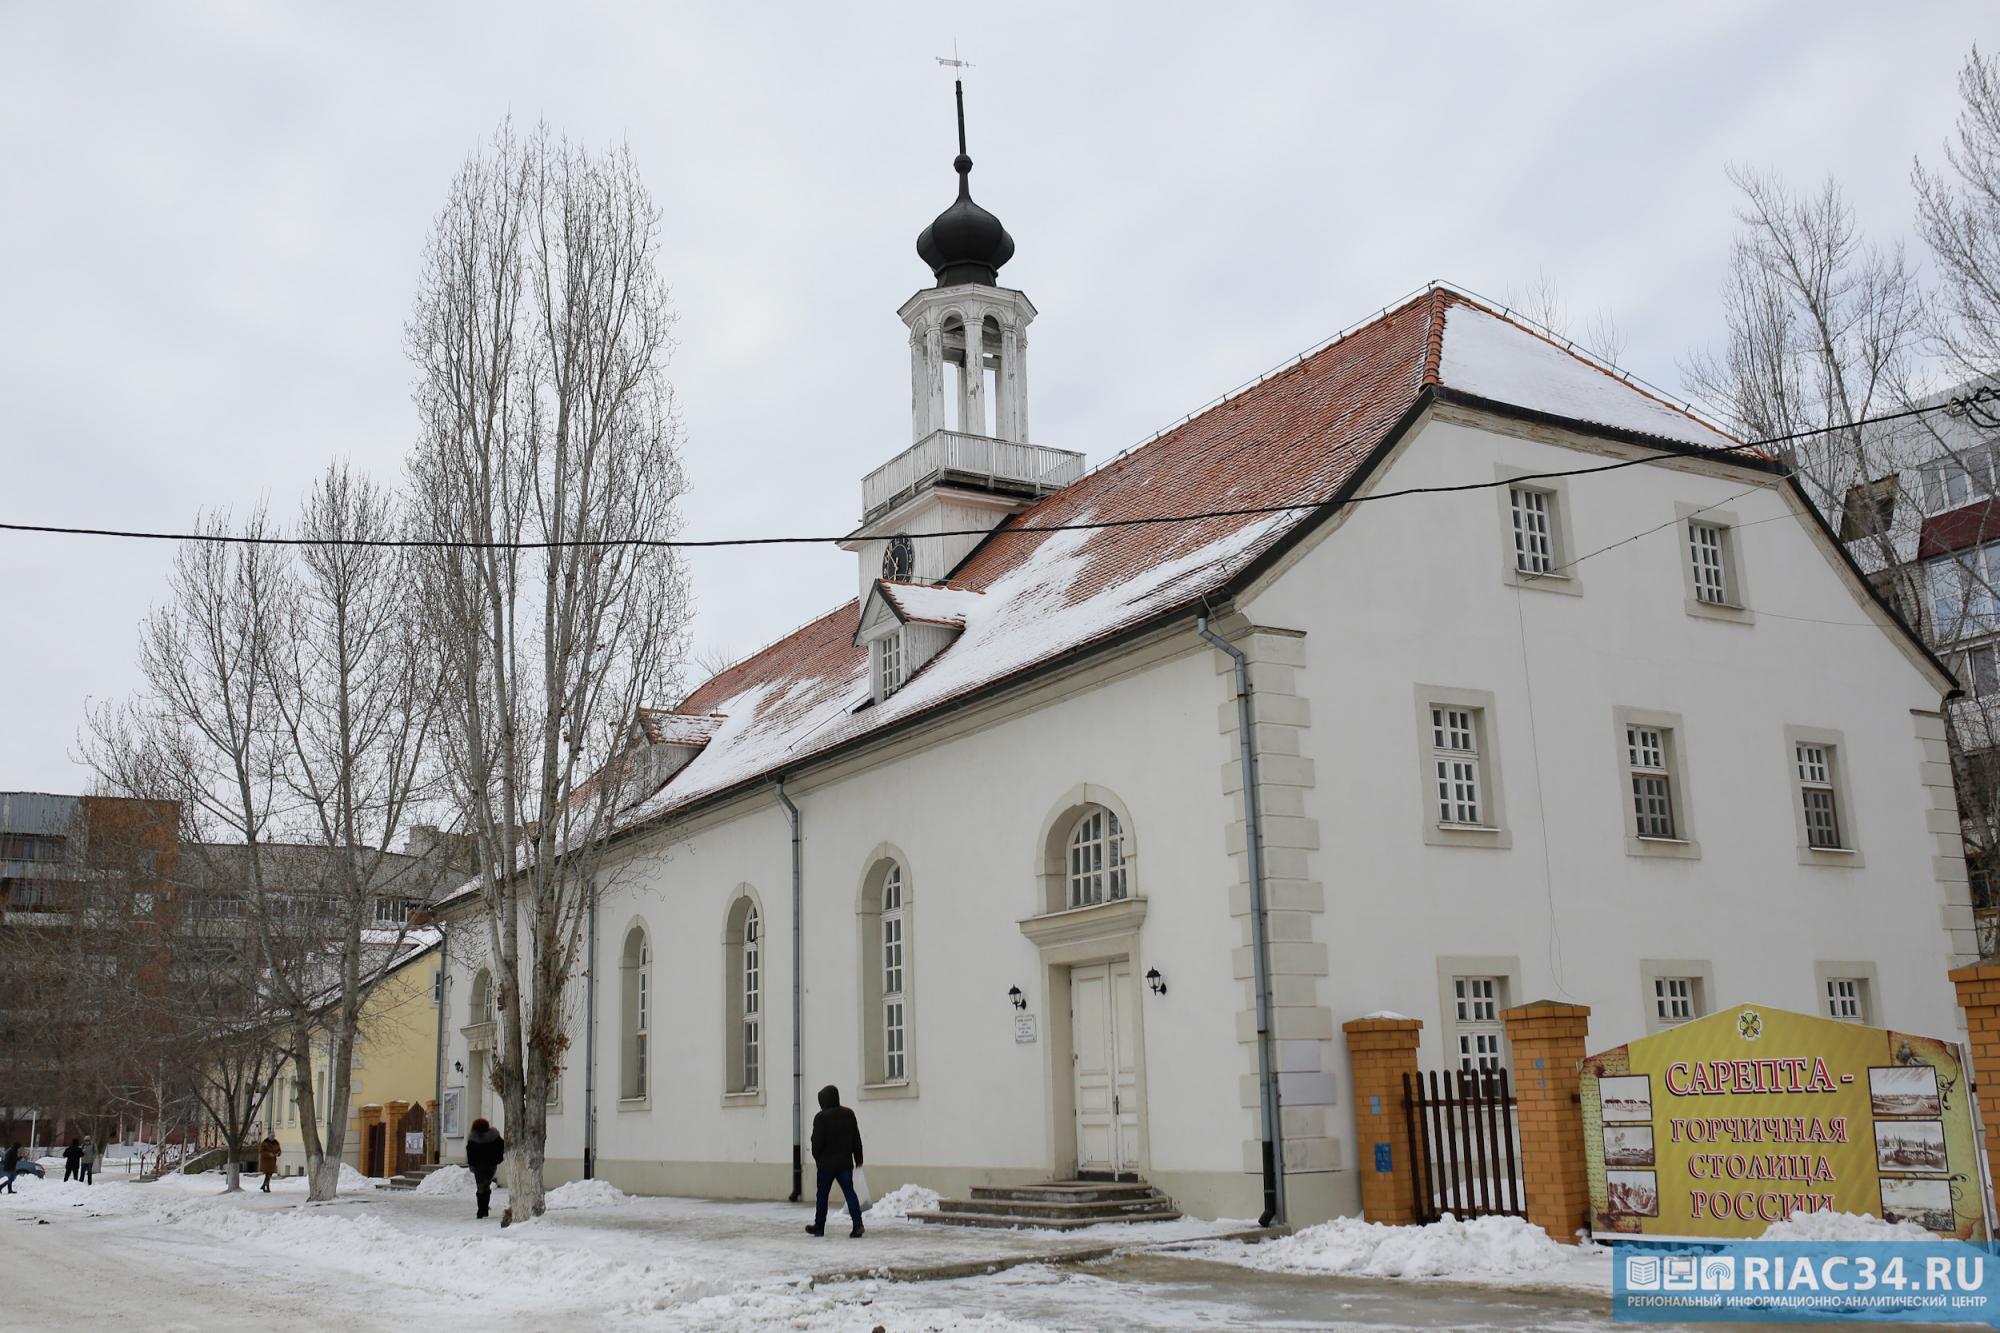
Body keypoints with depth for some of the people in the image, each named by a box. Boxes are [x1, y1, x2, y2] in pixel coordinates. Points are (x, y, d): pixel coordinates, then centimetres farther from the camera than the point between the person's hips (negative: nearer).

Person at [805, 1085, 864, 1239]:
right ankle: (857, 1223, -15)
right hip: (845, 1162, 4)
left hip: (826, 1163, -4)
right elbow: (856, 1138, 9)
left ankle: (819, 1227, 18)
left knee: (822, 1196, 9)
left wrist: (817, 1157, 6)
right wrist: (858, 1158, 15)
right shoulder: (849, 1114, 5)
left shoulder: (821, 1117, -12)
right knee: (849, 1192, 1)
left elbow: (817, 1141, -12)